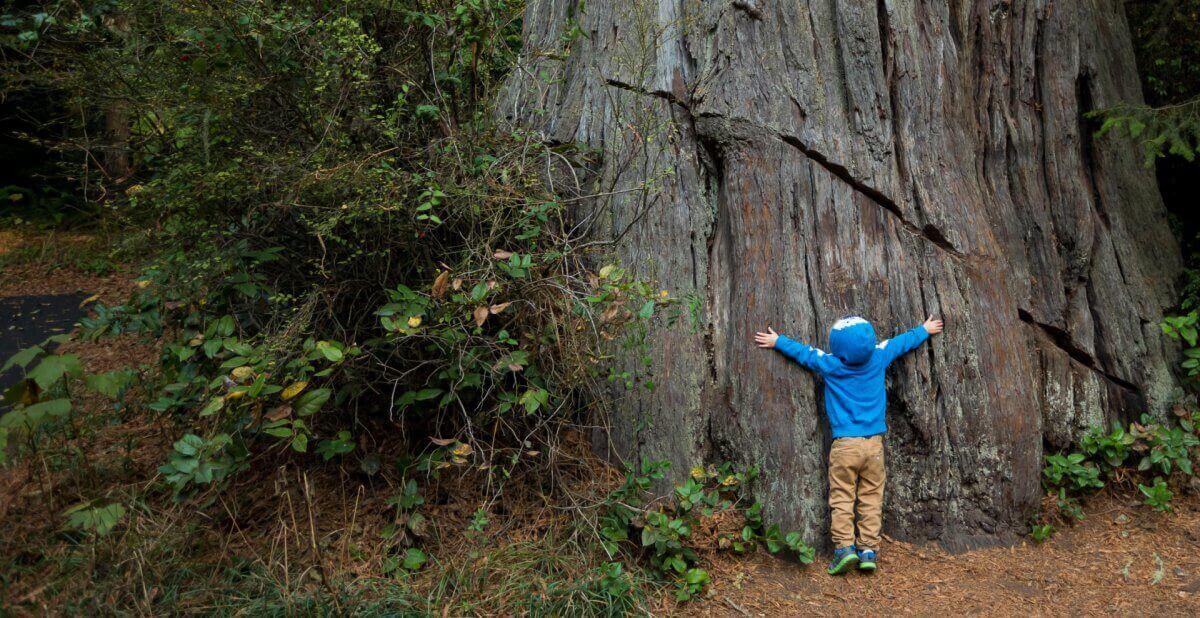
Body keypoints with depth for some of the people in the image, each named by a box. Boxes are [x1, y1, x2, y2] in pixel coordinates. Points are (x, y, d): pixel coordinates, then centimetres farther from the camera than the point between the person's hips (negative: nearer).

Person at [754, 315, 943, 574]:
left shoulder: (829, 364, -6)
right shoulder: (879, 357, 0)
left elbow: (801, 351, 9)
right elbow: (903, 342, 18)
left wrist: (777, 341, 25)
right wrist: (925, 330, 36)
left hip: (844, 444, -2)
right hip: (874, 443, 3)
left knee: (842, 498, 2)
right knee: (871, 498, 7)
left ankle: (844, 546, -7)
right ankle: (869, 550, 7)